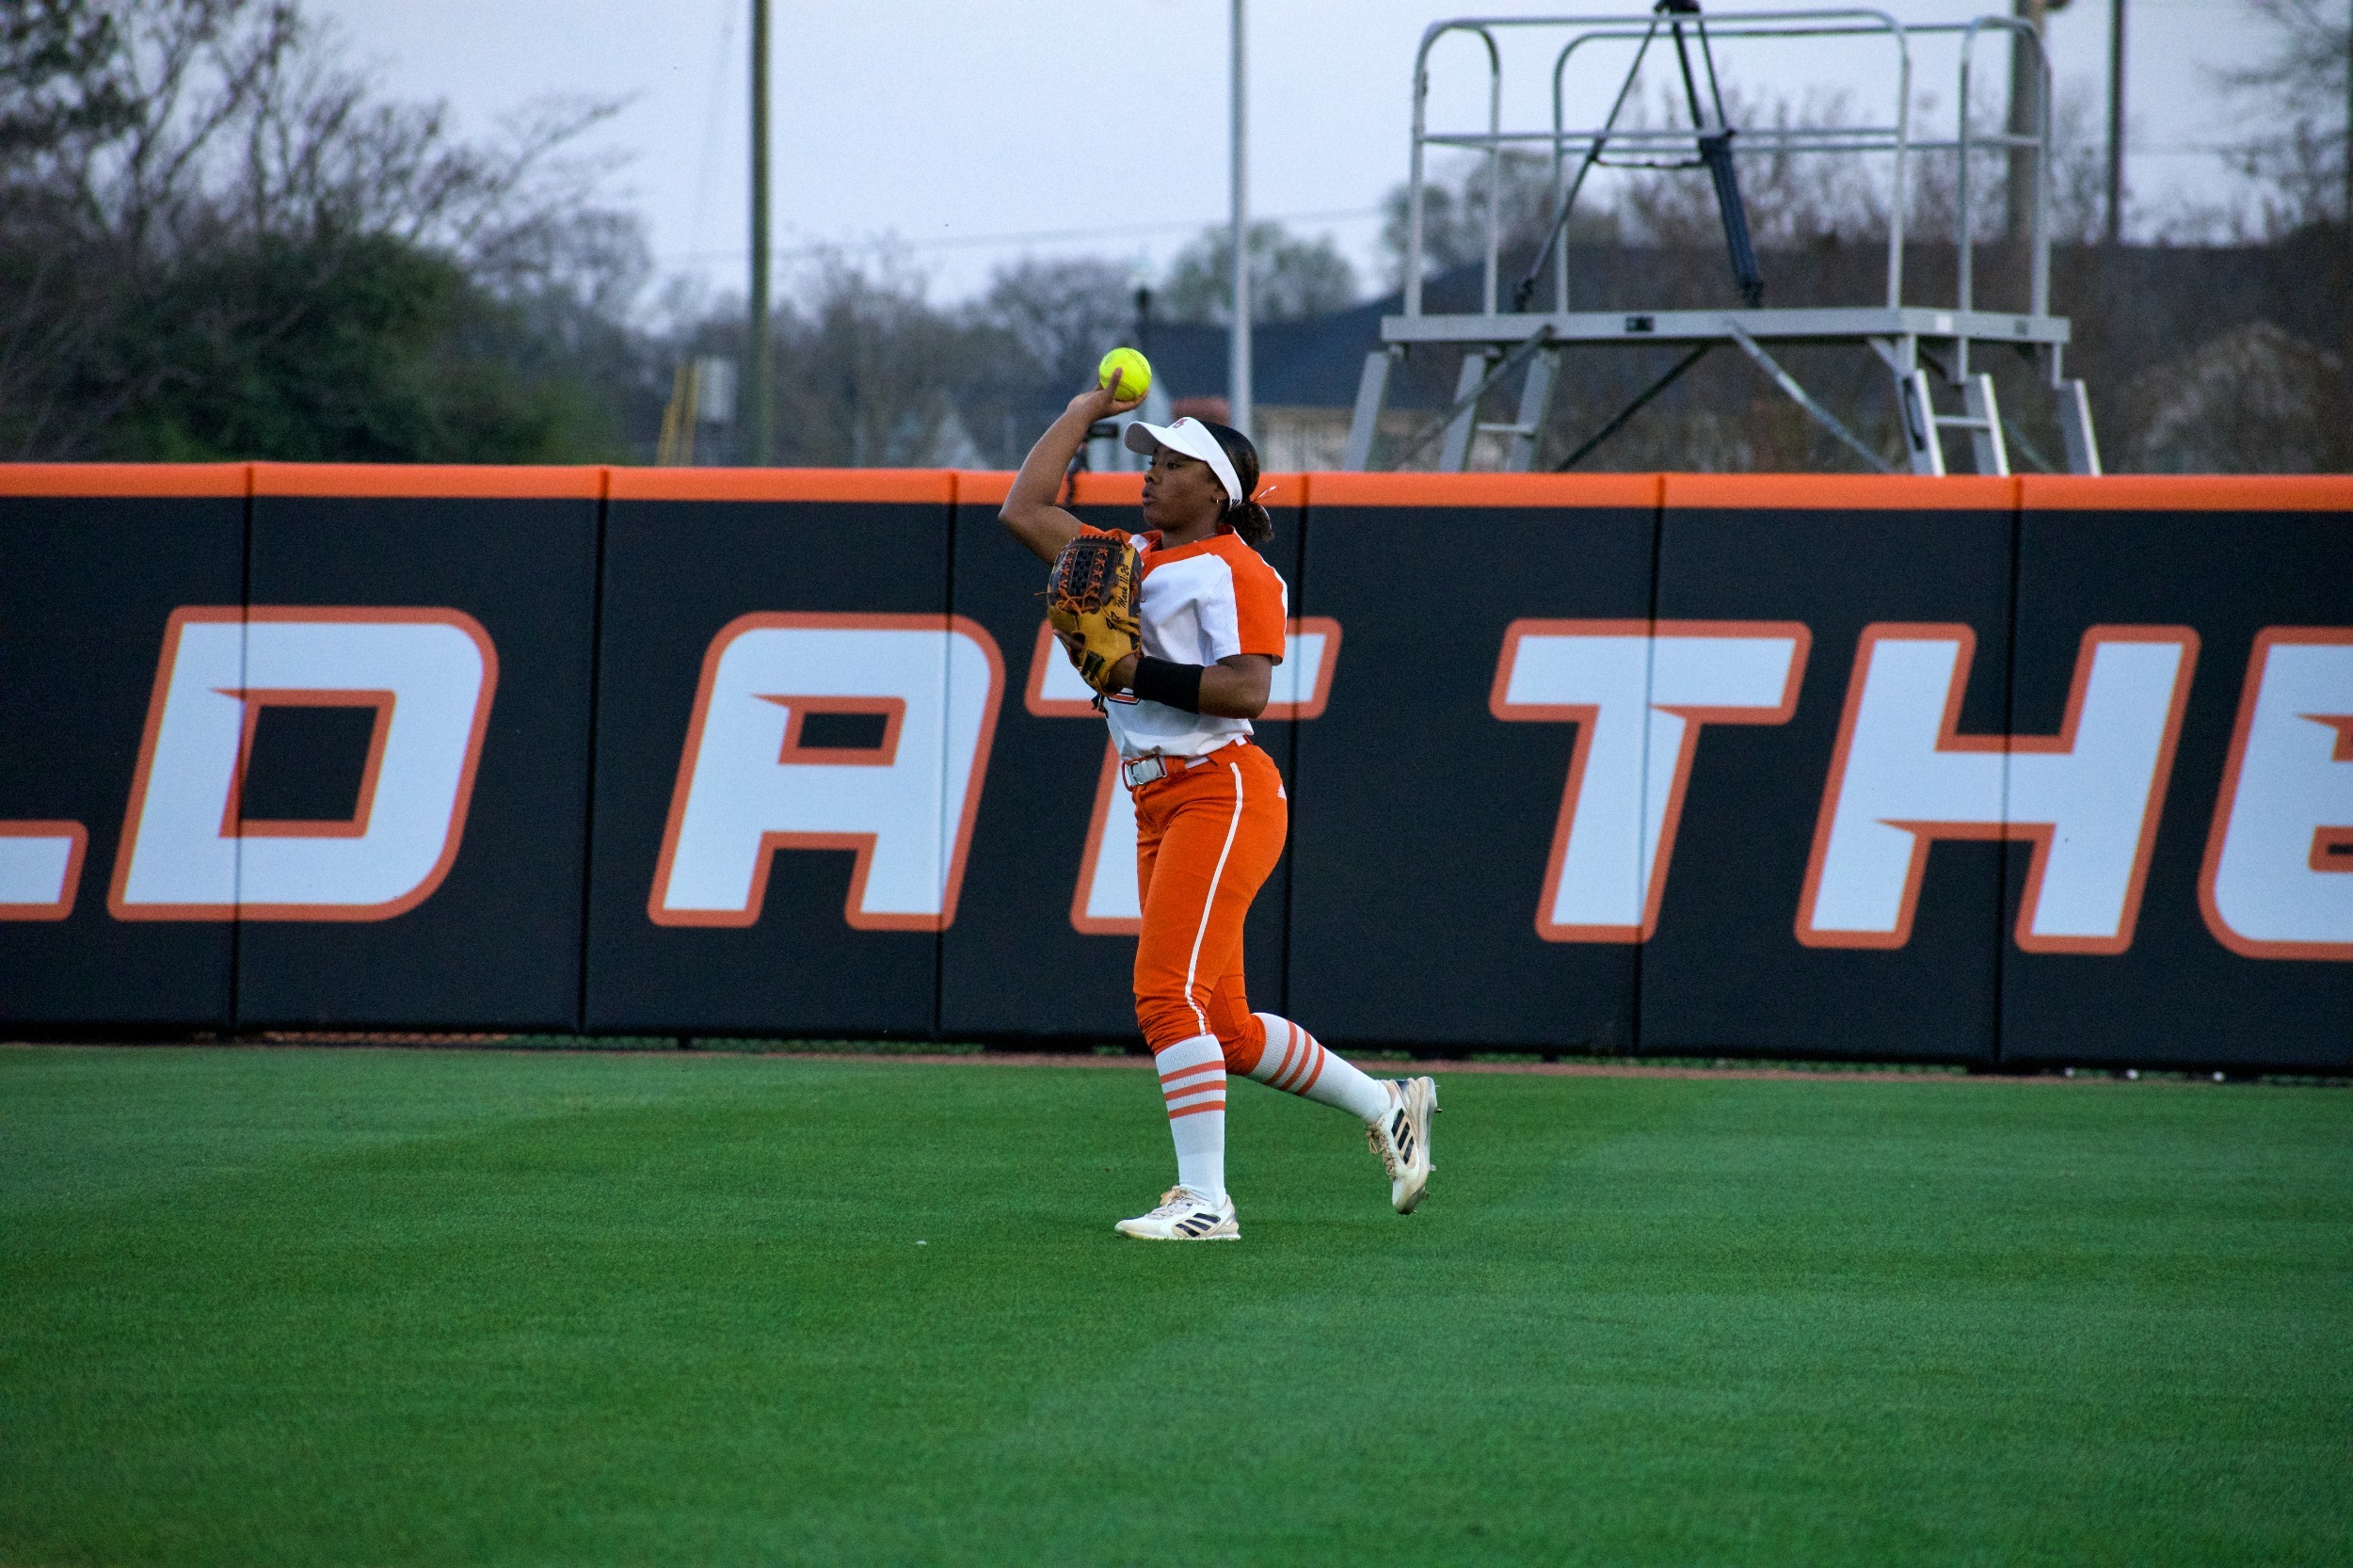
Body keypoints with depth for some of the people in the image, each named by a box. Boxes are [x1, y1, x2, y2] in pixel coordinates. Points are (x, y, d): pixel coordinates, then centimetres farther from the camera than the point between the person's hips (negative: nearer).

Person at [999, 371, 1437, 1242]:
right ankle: (1387, 1106, 25)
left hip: (1223, 792, -9)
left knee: (1166, 990, -18)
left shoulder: (1236, 572, -6)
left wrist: (1136, 671, -21)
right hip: (1159, 806, 9)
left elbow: (1248, 689, -18)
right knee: (1222, 1027, 10)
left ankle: (1205, 1199, -18)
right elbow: (1024, 512, 16)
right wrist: (1081, 414, 19)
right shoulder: (1131, 558, 17)